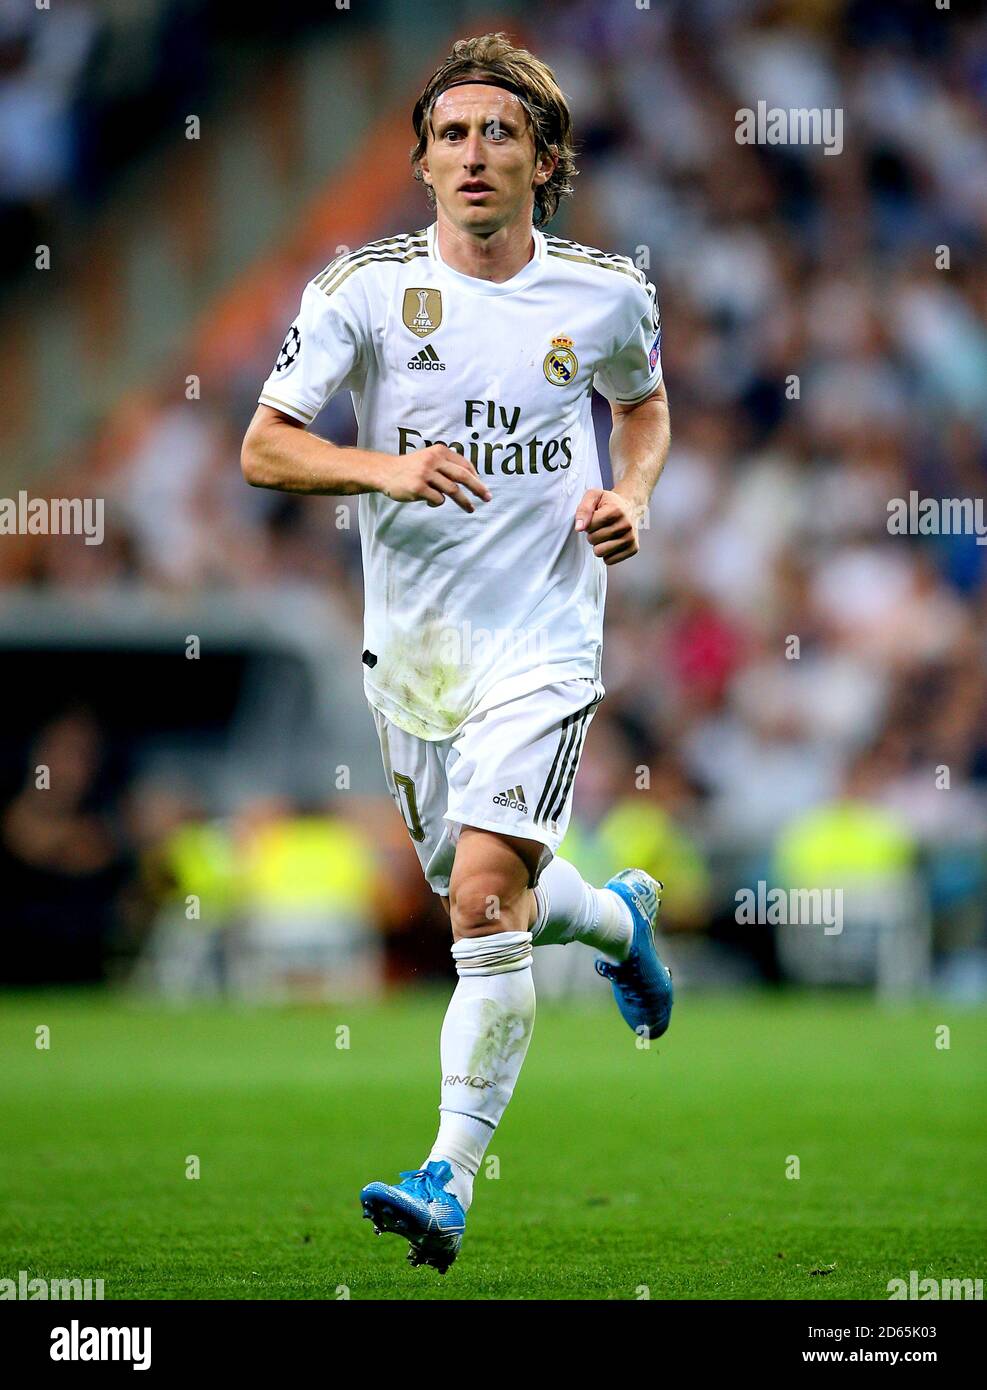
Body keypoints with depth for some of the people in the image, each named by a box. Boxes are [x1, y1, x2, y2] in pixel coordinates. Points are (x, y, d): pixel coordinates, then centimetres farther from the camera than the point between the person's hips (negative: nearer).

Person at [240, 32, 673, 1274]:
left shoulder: (606, 295, -2)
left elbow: (644, 401, 20)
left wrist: (633, 493, -1)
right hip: (410, 646, 3)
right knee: (486, 898, 17)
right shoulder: (364, 287, -5)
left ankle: (451, 1178, -16)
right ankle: (619, 918, 52)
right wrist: (384, 467, -25)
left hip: (543, 645, -3)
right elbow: (264, 448, -7)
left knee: (485, 899, -18)